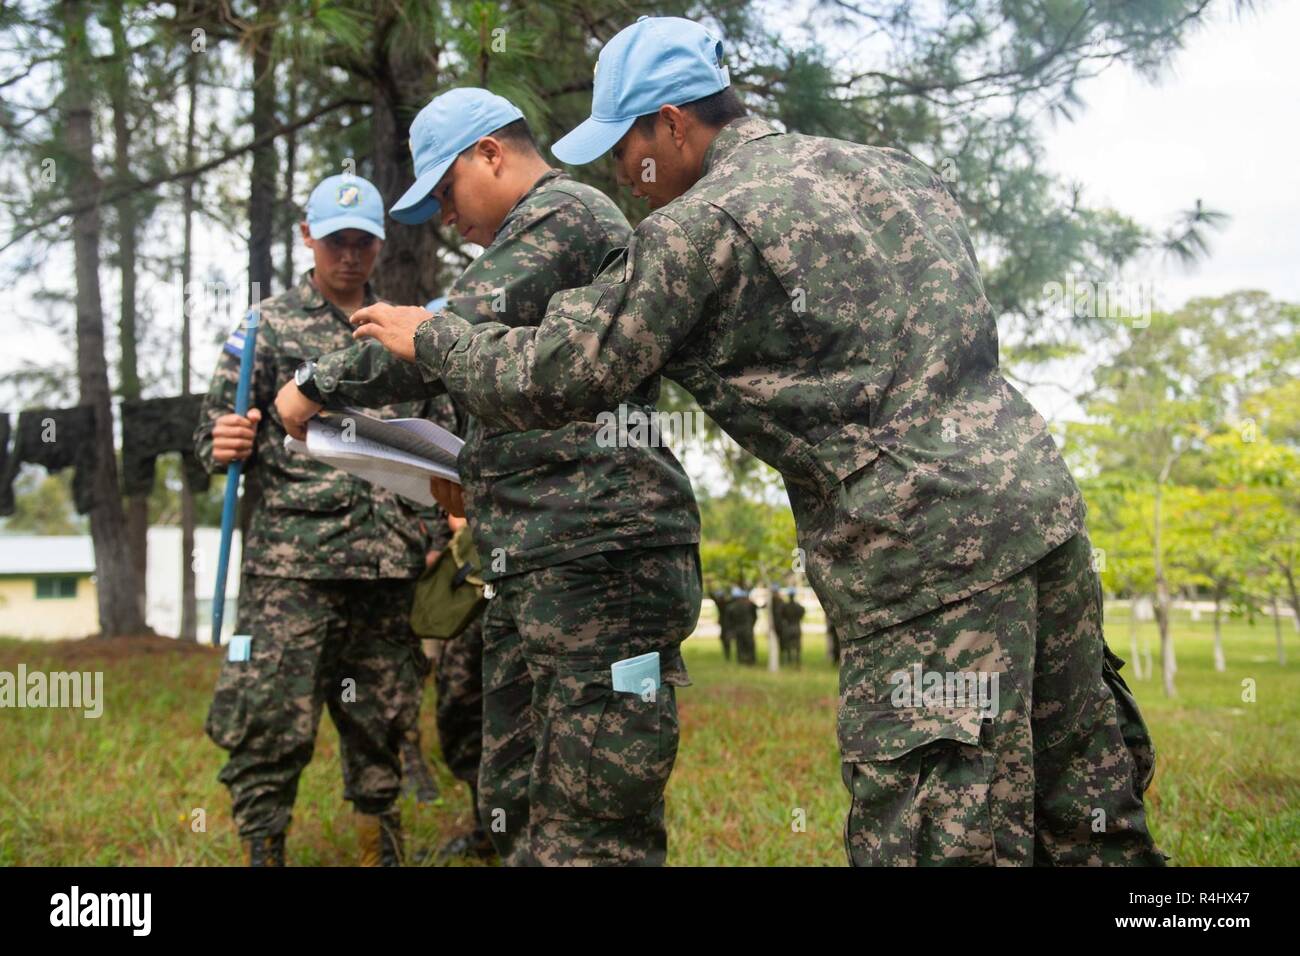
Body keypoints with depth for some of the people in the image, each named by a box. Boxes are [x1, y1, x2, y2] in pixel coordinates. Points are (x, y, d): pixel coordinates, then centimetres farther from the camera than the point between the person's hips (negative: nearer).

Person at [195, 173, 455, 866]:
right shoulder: (269, 325, 7)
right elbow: (214, 436, 6)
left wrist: (441, 526, 9)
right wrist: (224, 447, -18)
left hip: (392, 561, 3)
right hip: (292, 557, -3)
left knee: (382, 720, 9)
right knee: (270, 720, -8)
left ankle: (382, 849, 20)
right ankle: (261, 848, 1)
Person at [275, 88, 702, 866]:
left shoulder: (563, 213, -5)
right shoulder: (538, 235, 27)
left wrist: (319, 387, -4)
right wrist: (478, 477, 17)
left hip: (598, 557, -11)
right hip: (536, 567, 11)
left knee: (589, 828, -10)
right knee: (517, 807, 12)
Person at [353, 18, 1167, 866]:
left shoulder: (702, 225, -7)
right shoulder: (888, 168, 18)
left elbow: (553, 378, -5)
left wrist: (428, 336, 12)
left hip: (930, 560, -8)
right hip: (1044, 505, 9)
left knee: (941, 838, -3)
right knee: (1092, 823, 15)